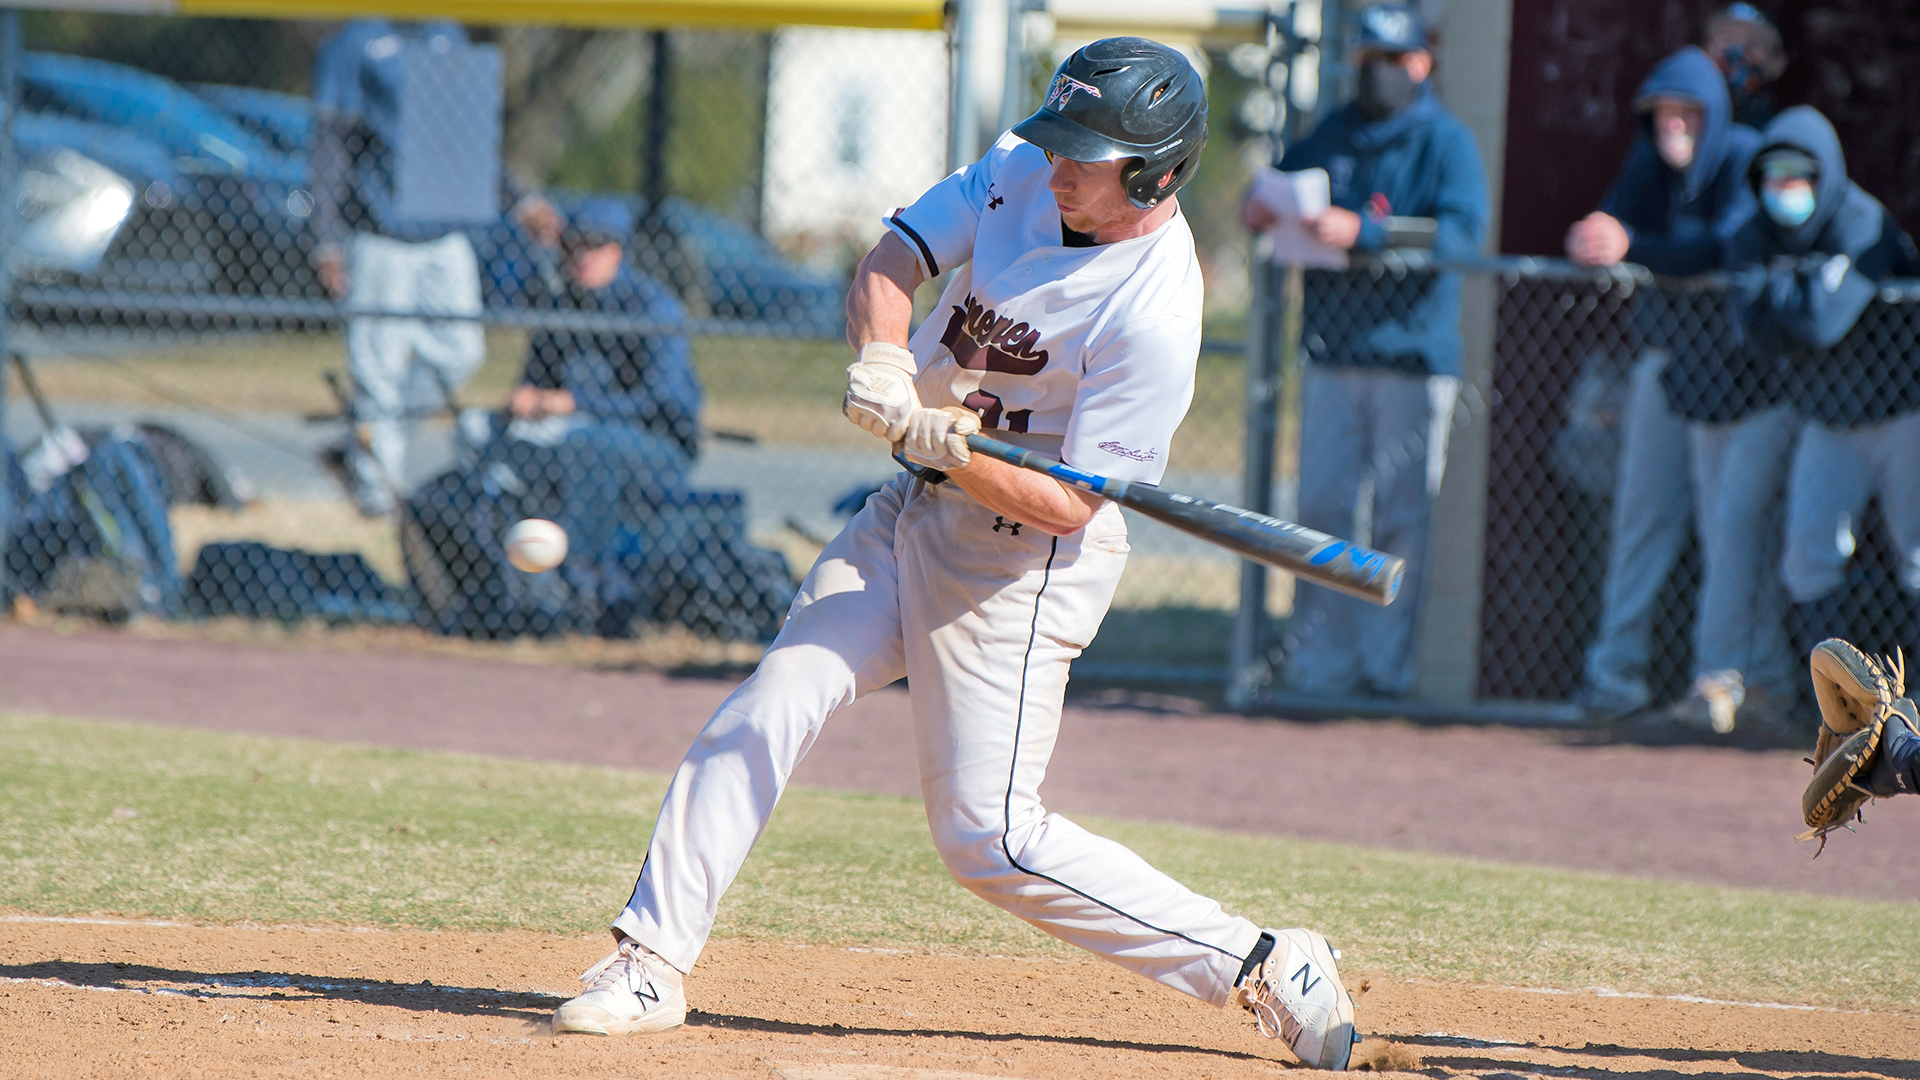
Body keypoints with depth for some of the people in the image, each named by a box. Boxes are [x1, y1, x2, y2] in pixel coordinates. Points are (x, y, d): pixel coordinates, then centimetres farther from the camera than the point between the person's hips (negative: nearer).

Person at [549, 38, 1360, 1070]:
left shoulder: (1153, 315, -25)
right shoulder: (1022, 167, -4)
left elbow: (1065, 504, -23)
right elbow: (892, 259, -4)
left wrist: (942, 443, -35)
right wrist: (883, 356, -24)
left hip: (1026, 556, -7)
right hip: (913, 517, 7)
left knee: (991, 841, -8)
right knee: (765, 710, -6)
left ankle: (1262, 967, 0)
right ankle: (649, 964, -1)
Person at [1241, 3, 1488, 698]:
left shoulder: (1445, 142, -3)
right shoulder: (1335, 134, 15)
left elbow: (1460, 234, -16)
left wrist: (1363, 233, -25)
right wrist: (1259, 210, 1)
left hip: (1413, 349, -5)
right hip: (1333, 350, 5)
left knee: (1402, 517, -3)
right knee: (1321, 509, 4)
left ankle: (1388, 663, 2)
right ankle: (1321, 662, 8)